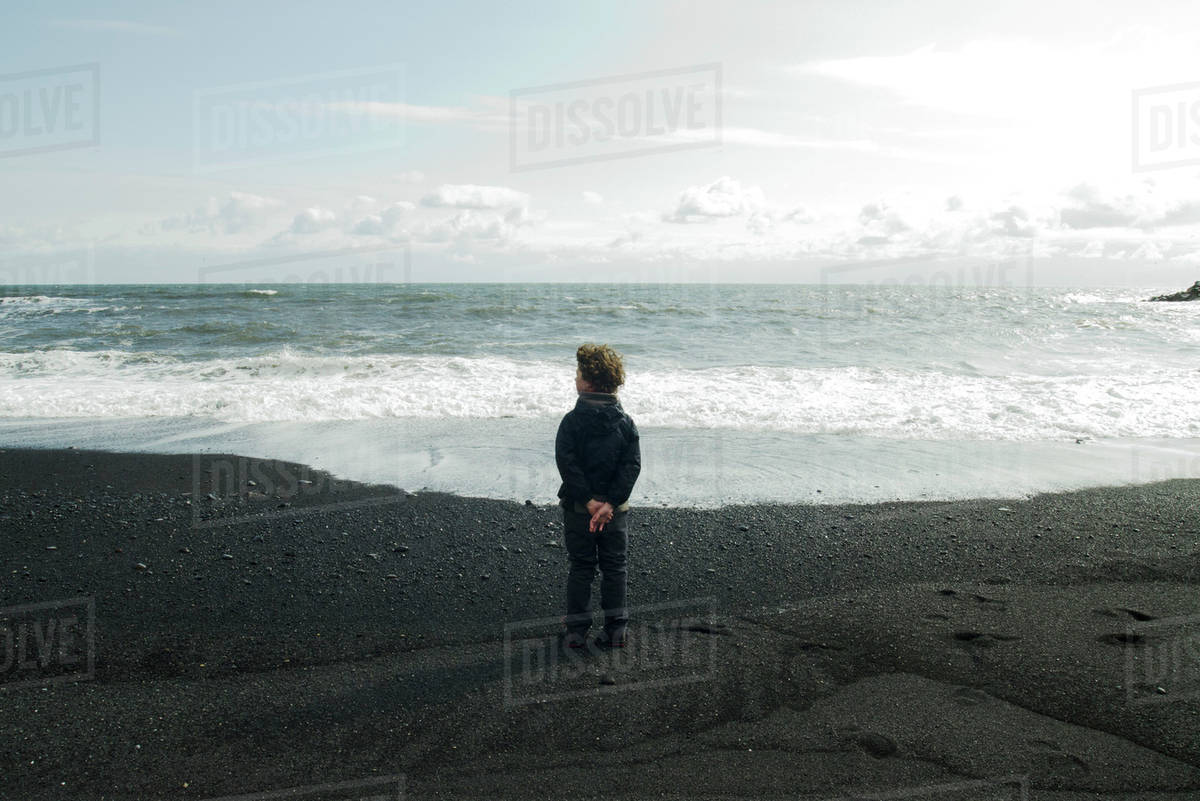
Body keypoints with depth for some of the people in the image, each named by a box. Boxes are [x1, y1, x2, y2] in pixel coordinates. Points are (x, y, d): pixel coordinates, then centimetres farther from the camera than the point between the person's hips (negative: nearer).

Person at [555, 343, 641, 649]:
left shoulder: (572, 421, -10)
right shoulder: (626, 422, -2)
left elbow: (566, 463, -18)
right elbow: (632, 466, -10)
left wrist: (588, 501, -15)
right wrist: (609, 503, -14)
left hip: (578, 508, -2)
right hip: (616, 509, 2)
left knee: (580, 568, 10)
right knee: (614, 568, 13)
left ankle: (576, 630, 16)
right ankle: (616, 630, 18)